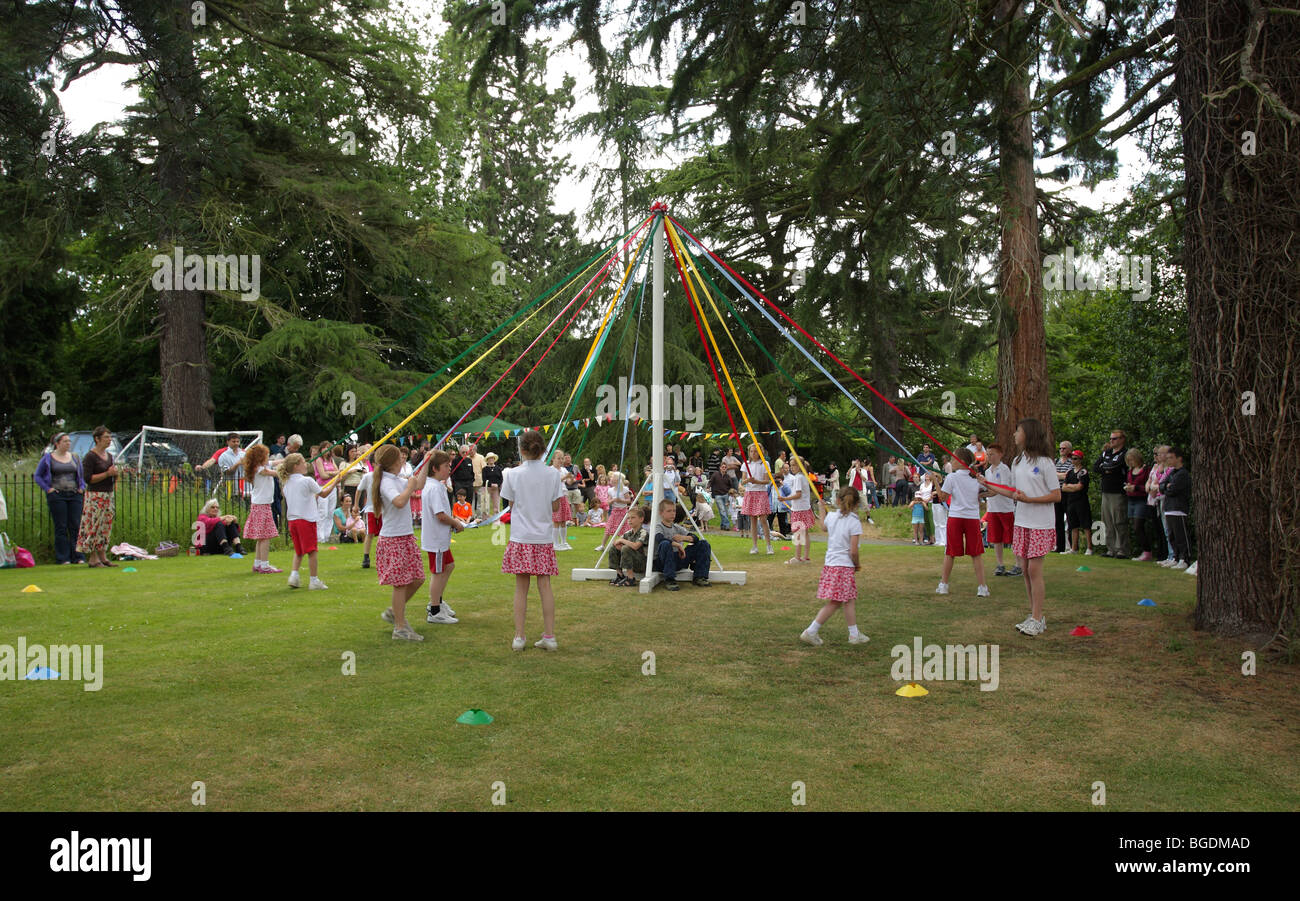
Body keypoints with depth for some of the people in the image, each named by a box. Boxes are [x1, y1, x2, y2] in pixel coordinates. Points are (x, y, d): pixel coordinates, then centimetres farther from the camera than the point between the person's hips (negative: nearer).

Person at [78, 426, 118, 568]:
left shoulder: (109, 456, 15)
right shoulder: (90, 456, -9)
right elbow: (87, 478, -15)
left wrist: (115, 474, 1)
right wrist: (107, 474, -17)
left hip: (108, 495, 8)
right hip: (95, 496, -8)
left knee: (106, 526, 7)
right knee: (94, 525, -6)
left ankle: (103, 557, 11)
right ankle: (92, 559, -2)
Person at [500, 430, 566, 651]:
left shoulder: (513, 474, -6)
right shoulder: (553, 473, -3)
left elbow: (511, 505, 3)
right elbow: (556, 507, 1)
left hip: (521, 537, -1)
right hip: (544, 537, 1)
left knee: (521, 587, 5)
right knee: (544, 586, 6)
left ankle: (519, 637, 7)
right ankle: (549, 637, 8)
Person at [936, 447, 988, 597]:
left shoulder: (951, 477, -6)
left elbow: (943, 497, -5)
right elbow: (979, 499, 11)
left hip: (955, 517, -2)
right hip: (973, 517, 2)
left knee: (950, 553, 8)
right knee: (976, 553, 6)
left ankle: (943, 585, 15)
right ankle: (982, 587, 3)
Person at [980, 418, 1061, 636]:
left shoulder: (1044, 462, -9)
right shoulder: (1018, 462, 13)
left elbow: (1056, 495, -10)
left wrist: (1029, 499, -19)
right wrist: (989, 486, 16)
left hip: (1040, 524, -7)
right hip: (1021, 522, 7)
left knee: (1034, 569, -8)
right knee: (1025, 569, 7)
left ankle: (1037, 619, -3)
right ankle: (1035, 615, 16)